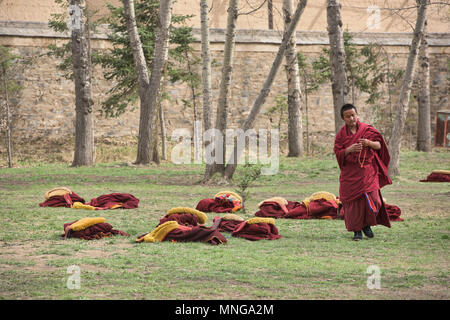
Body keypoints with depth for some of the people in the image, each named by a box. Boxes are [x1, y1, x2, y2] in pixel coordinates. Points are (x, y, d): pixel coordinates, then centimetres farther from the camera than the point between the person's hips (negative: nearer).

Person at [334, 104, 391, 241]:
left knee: (371, 198, -11)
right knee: (353, 200, -4)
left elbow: (379, 145, 4)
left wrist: (369, 143, -17)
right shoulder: (341, 134, 6)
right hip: (350, 172, 0)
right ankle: (356, 231, 5)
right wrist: (350, 149, -20)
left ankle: (367, 225, 13)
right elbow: (338, 153, -2)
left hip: (368, 170, 0)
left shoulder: (367, 129, 5)